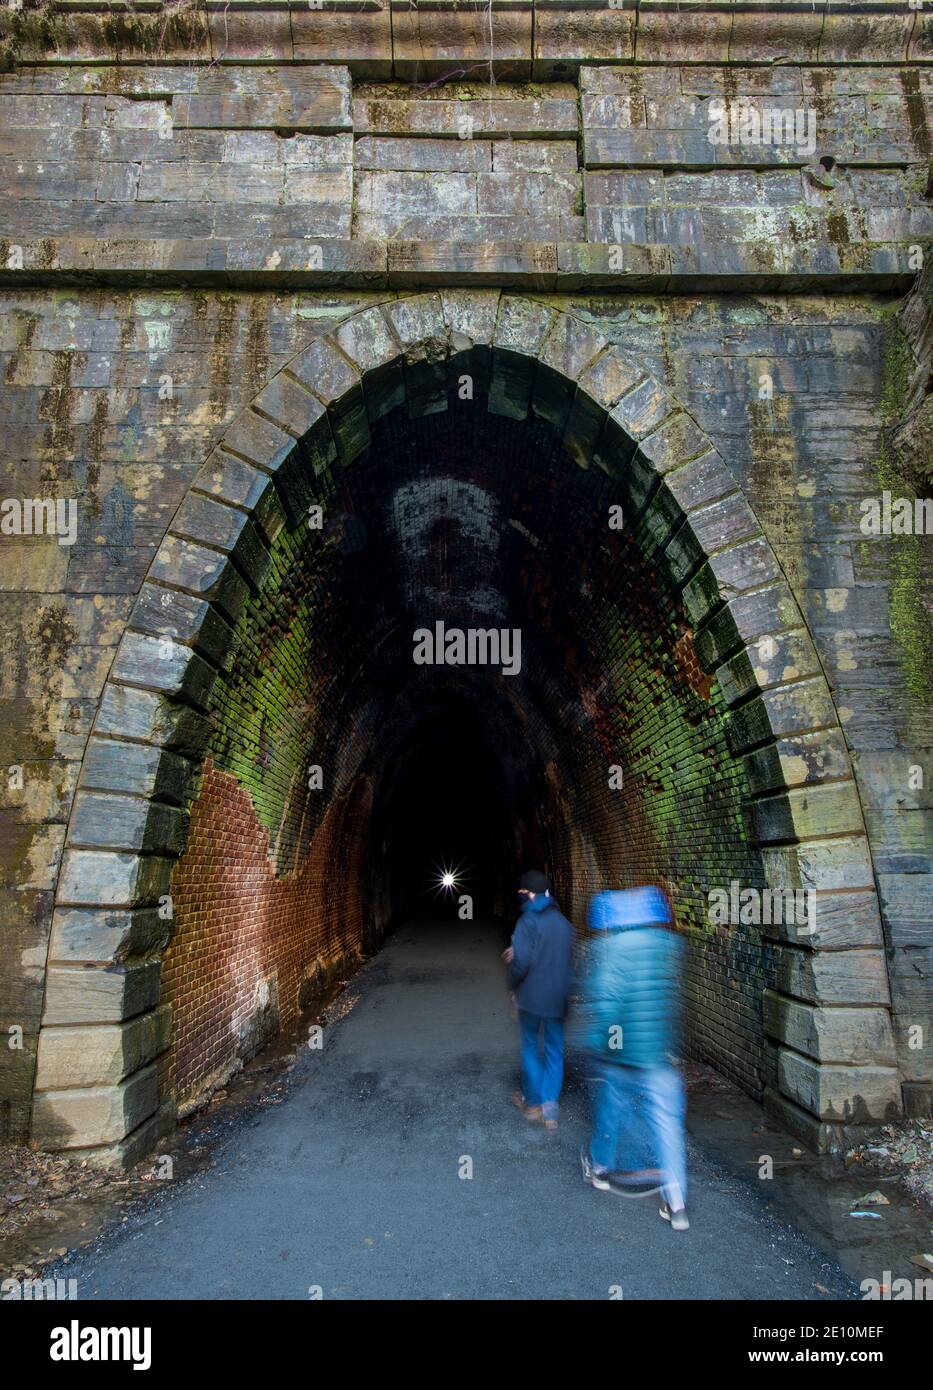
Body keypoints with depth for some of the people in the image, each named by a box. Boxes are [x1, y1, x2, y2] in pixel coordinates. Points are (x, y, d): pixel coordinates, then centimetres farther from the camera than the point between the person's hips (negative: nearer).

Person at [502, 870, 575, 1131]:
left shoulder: (528, 920, -16)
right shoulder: (563, 921, 5)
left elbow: (522, 962, -22)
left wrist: (513, 985, -3)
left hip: (532, 996, -4)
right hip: (560, 998, 5)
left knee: (530, 1046, 15)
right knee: (555, 1050, 13)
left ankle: (533, 1101, 23)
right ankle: (550, 1108, 11)